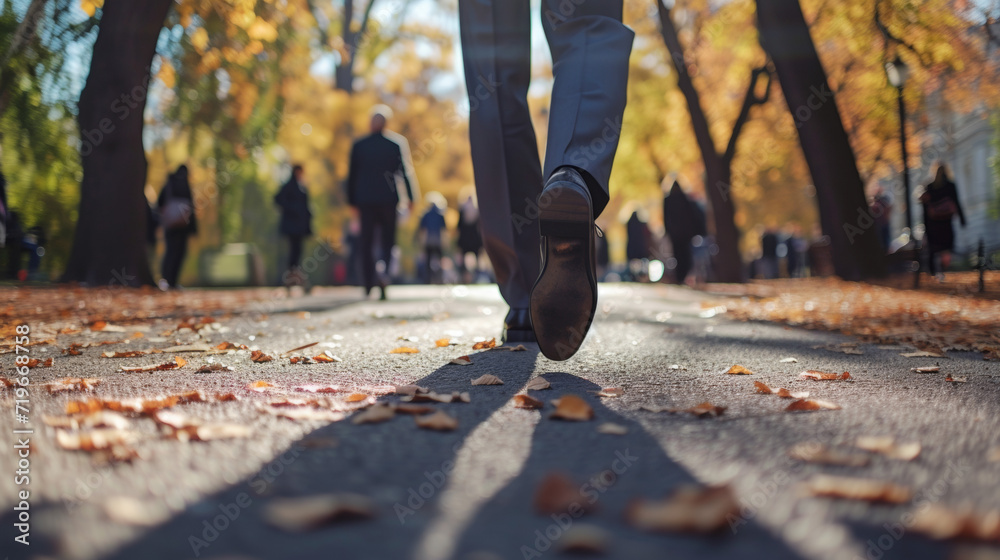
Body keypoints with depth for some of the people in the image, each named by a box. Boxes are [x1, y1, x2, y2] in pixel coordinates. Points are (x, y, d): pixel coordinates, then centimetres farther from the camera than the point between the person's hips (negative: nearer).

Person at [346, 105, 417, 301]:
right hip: (388, 199, -1)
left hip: (365, 199, 1)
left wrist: (352, 200, 13)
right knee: (388, 240, 6)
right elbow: (404, 171, 0)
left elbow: (352, 175, 5)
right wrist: (410, 197, 7)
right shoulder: (395, 144, -2)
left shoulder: (358, 145, 1)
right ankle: (384, 278, -16)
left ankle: (368, 285, 2)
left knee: (367, 242, 6)